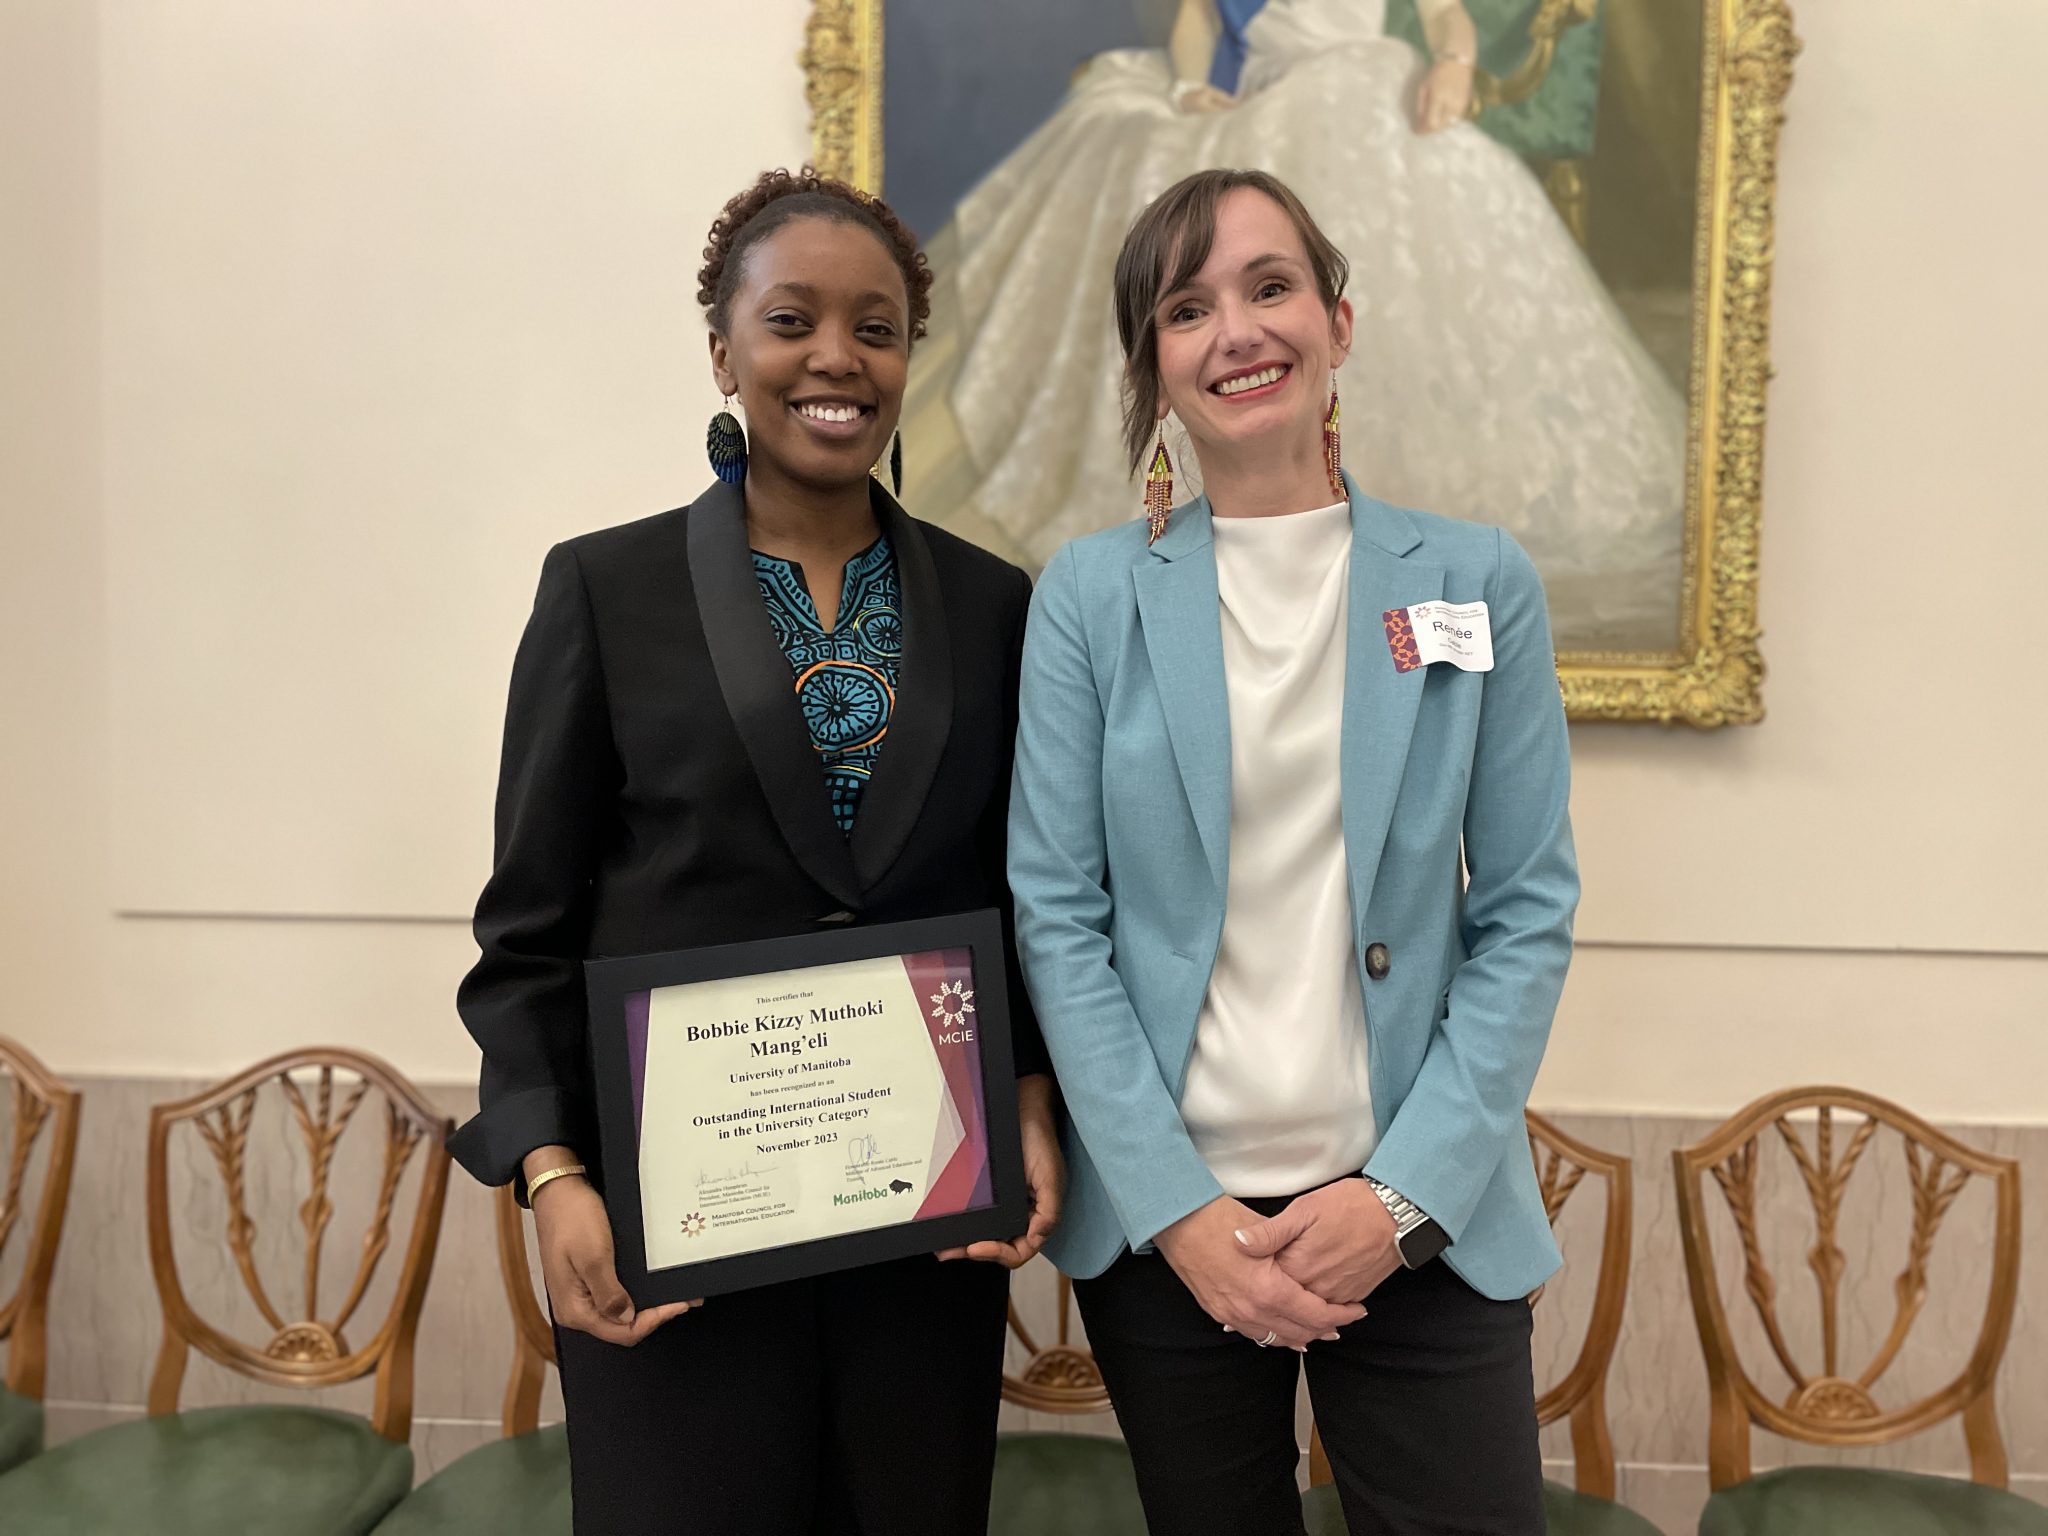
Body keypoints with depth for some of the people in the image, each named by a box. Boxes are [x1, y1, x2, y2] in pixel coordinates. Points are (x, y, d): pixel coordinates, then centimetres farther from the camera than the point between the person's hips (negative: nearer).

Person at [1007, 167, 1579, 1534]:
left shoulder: (1478, 583, 0)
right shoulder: (1090, 595, -1)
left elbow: (1528, 914, 0)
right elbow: (1056, 913, -4)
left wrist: (1402, 1193, -9)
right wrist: (1179, 1209, -10)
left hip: (1425, 1221, 0)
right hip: (1162, 1218, 0)